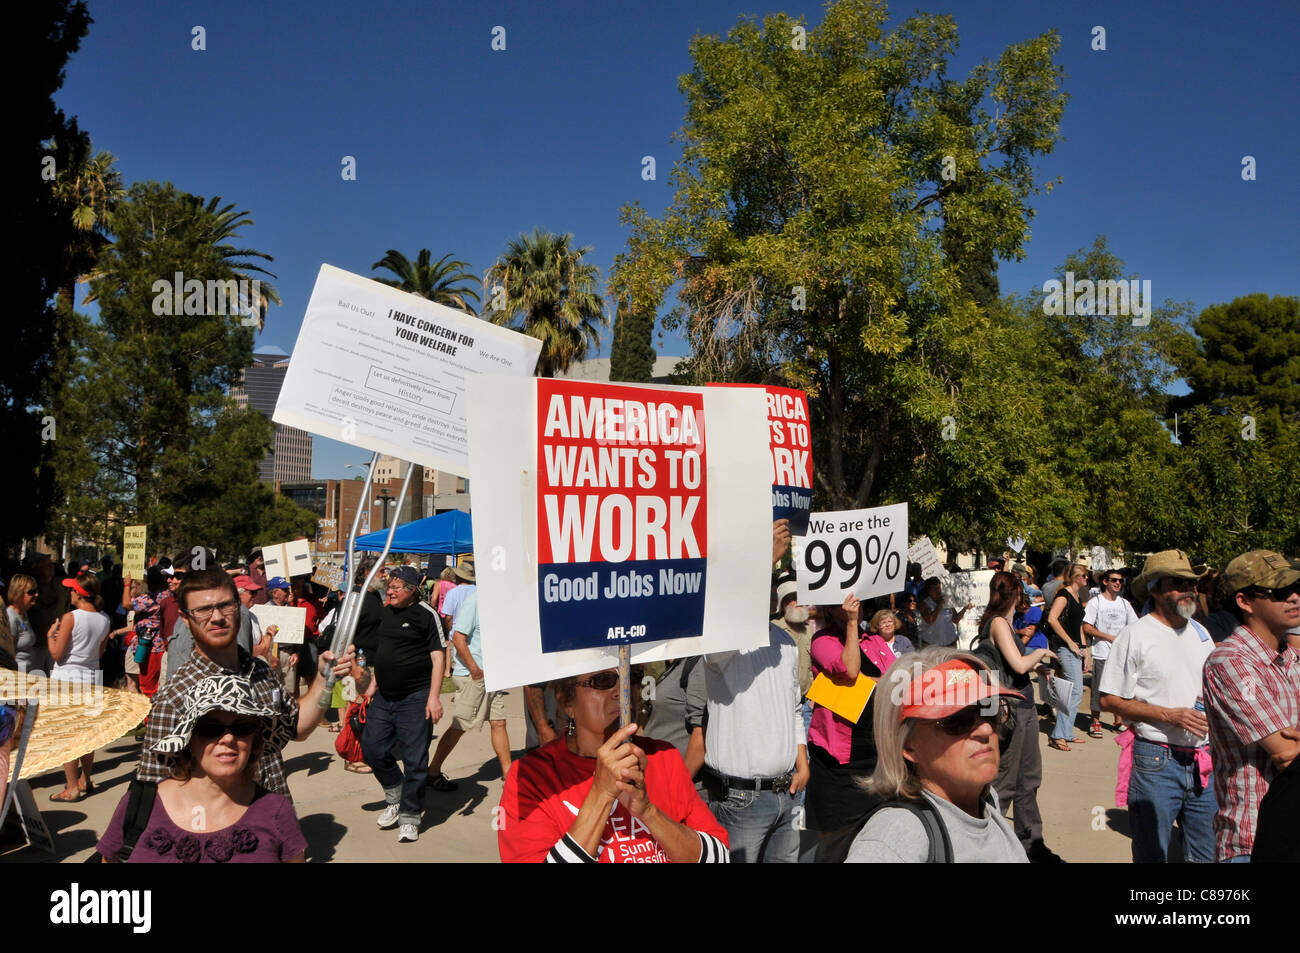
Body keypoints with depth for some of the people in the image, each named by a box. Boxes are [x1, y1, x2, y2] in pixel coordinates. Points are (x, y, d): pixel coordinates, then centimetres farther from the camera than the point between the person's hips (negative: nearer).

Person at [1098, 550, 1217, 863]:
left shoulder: (1200, 633, 11)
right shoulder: (1136, 636, -9)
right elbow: (1109, 699, -11)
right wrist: (1169, 714, -17)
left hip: (1203, 763, 6)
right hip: (1157, 760, -5)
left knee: (1208, 853, 13)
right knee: (1151, 853, 5)